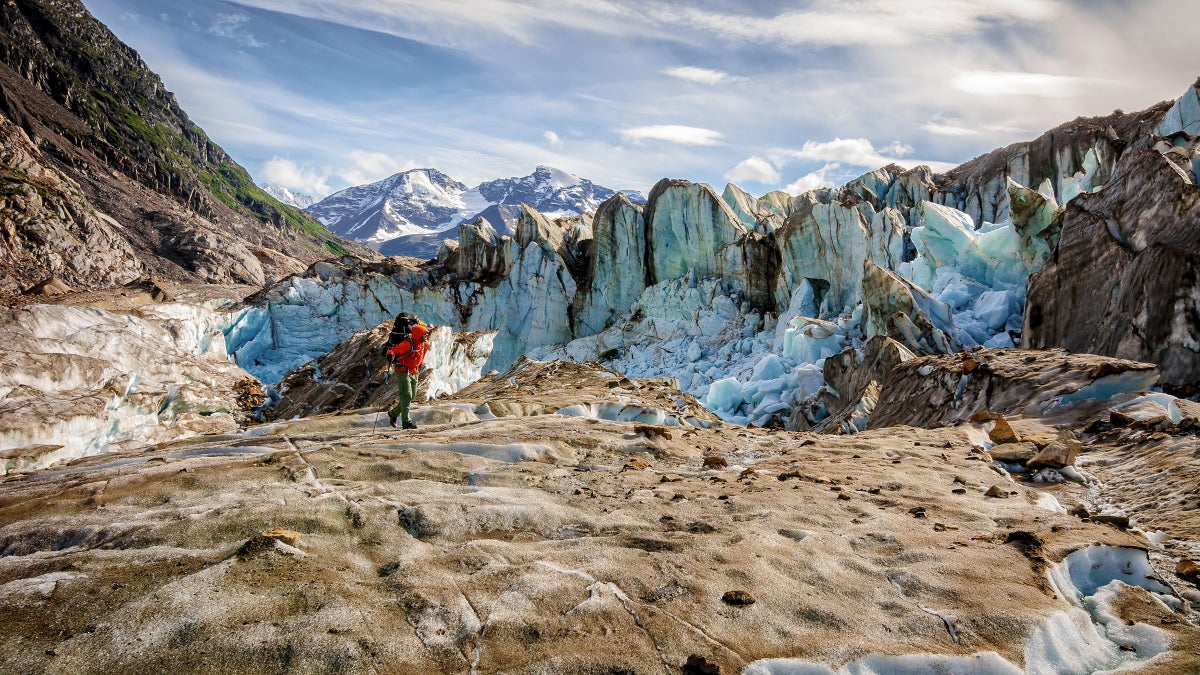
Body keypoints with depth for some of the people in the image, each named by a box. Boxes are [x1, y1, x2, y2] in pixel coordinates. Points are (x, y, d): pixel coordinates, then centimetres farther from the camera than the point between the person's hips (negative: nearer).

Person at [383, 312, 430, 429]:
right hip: (403, 371, -8)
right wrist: (391, 355, -54)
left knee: (412, 396, 13)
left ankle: (393, 413, 33)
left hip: (414, 372, 8)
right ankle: (406, 422, -8)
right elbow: (394, 350, -32)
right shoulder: (408, 344, -23)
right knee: (406, 396, -11)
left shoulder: (424, 344, 2)